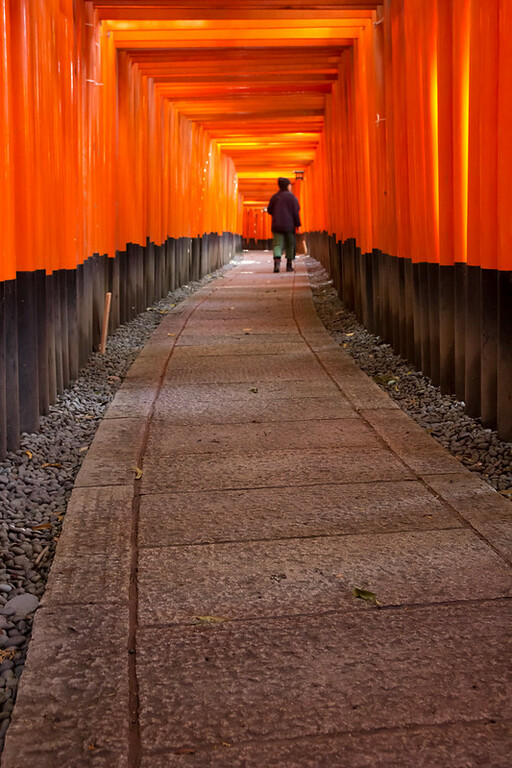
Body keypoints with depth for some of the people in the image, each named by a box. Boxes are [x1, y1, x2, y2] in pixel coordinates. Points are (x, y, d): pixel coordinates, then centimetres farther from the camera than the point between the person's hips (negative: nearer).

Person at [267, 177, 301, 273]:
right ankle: (289, 265, 14)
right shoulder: (291, 196, -4)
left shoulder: (274, 197, 7)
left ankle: (277, 261, -30)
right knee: (290, 244, 11)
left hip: (277, 225, 2)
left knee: (278, 244, -3)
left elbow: (269, 210, 10)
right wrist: (298, 225, -3)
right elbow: (295, 212, -7)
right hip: (289, 224, -2)